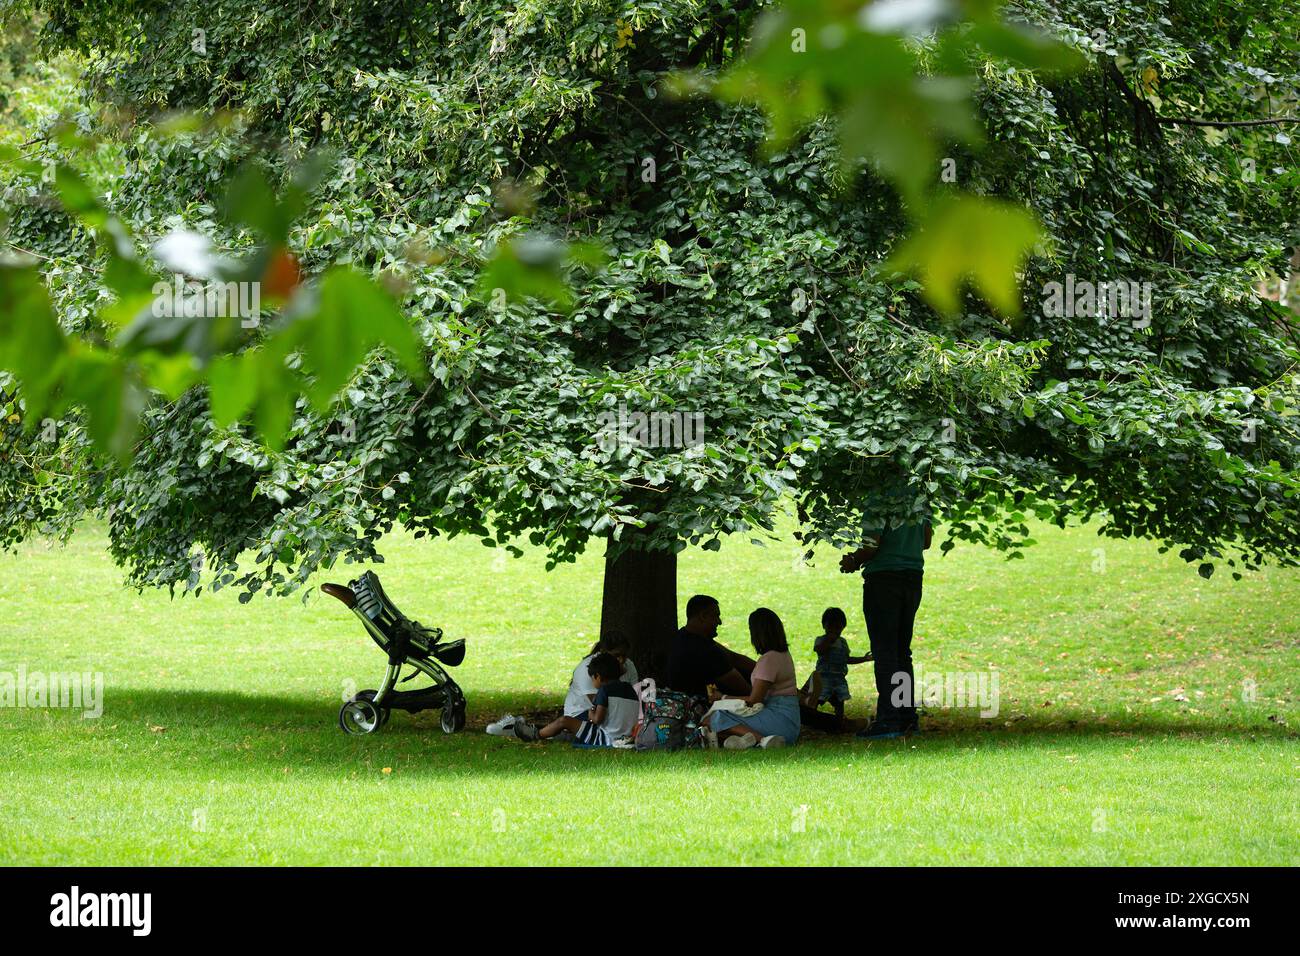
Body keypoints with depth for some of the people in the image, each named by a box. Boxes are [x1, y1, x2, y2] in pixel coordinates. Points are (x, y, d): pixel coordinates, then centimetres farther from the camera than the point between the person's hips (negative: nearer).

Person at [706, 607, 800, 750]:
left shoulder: (768, 659, -13)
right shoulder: (783, 654, 16)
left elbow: (753, 700, -13)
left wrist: (723, 697, 0)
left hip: (781, 720, -9)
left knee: (718, 718, -19)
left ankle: (761, 739, -35)